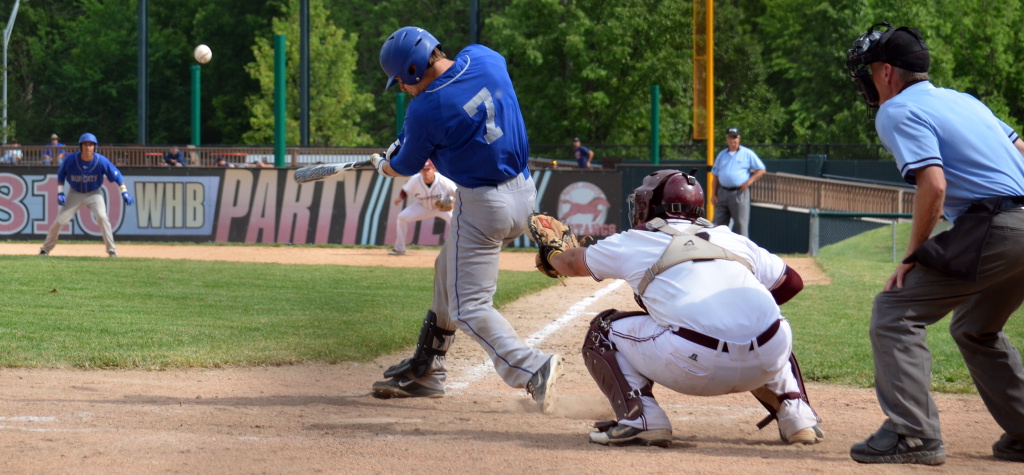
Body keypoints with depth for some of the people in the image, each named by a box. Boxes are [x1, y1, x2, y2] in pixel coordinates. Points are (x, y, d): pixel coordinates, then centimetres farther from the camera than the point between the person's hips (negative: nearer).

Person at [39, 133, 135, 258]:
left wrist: (124, 192, -18)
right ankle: (45, 249, 15)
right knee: (59, 221, -3)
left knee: (102, 217, -24)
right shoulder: (71, 159, -19)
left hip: (94, 194, -1)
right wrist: (60, 193, -11)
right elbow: (61, 175, -2)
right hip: (75, 194, 1)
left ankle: (112, 251, -14)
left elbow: (116, 175, -11)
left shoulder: (101, 161, -21)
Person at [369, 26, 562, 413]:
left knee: (470, 307, -2)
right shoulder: (483, 58, -1)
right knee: (449, 269, 24)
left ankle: (533, 368, -24)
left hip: (482, 206, -9)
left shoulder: (425, 110, -19)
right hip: (524, 195, 9)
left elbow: (405, 167, -1)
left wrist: (383, 166, 23)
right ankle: (426, 371, 34)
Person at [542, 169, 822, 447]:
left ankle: (641, 418, 0)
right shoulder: (731, 239, 27)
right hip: (767, 362, 4)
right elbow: (792, 282, 34)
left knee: (604, 330, 20)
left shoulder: (633, 243, 21)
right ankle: (795, 413, 19)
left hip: (695, 367, -4)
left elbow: (572, 263, 39)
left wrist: (550, 255, 62)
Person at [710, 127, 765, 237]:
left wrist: (749, 182, -10)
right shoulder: (721, 155, 18)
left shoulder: (747, 154, 5)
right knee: (719, 223, 3)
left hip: (740, 192, -5)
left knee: (741, 223, -7)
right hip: (722, 193, 5)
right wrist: (713, 194, 7)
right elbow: (715, 176, 17)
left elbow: (761, 170, 4)